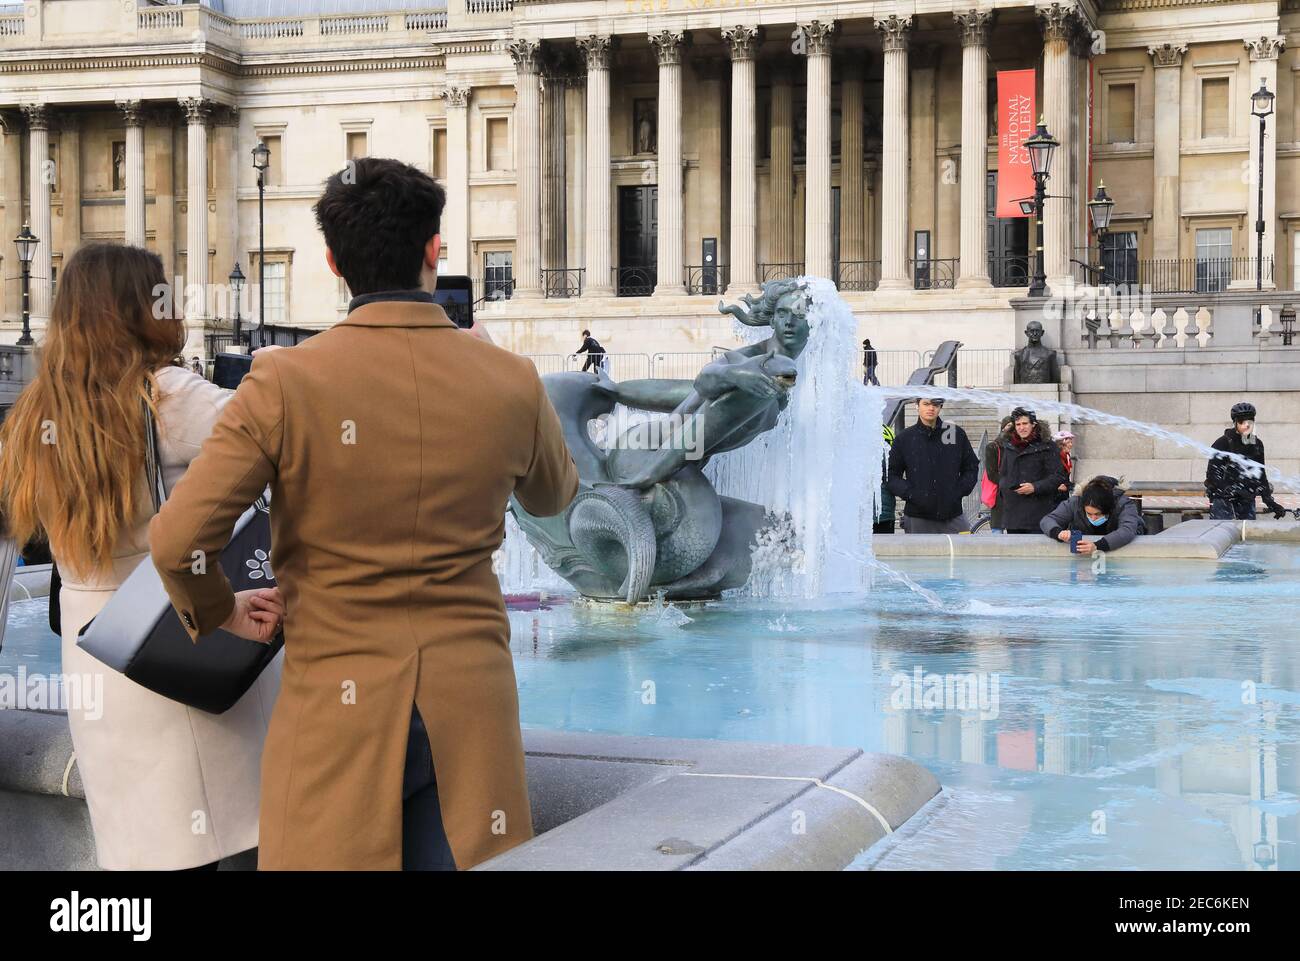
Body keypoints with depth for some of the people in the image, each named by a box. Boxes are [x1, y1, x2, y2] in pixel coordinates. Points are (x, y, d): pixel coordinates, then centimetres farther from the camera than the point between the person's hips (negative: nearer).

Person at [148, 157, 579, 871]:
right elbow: (554, 495, 18)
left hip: (336, 700, -2)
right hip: (472, 703, 2)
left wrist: (221, 614, 6)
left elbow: (177, 542, -15)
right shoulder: (511, 383, -4)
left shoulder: (284, 384, -12)